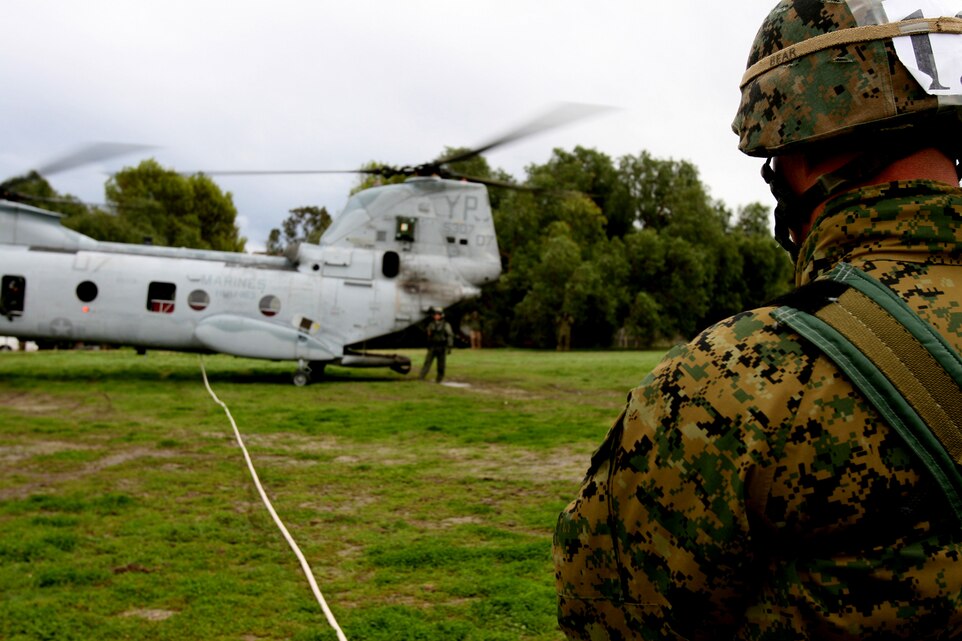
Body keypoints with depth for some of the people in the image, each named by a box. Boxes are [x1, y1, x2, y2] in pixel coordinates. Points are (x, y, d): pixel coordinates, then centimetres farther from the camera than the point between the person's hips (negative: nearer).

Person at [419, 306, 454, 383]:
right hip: (432, 347, 3)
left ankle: (439, 379, 12)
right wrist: (428, 346, 17)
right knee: (427, 361, -7)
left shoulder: (446, 325, -6)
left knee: (441, 365, 1)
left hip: (442, 348, -3)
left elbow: (450, 336, -6)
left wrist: (449, 347, -12)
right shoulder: (431, 324, 7)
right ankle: (422, 377, -12)